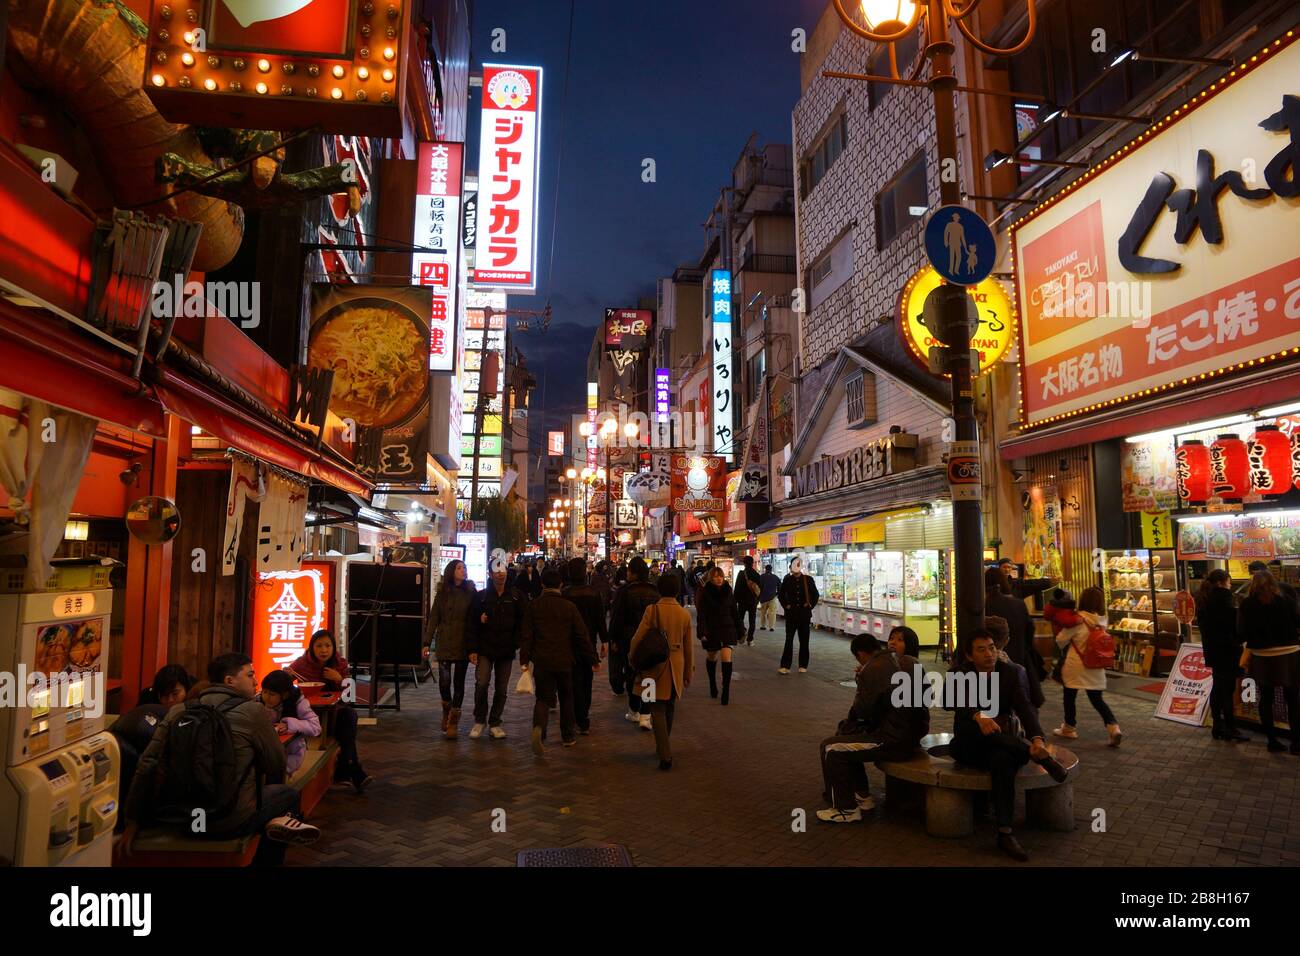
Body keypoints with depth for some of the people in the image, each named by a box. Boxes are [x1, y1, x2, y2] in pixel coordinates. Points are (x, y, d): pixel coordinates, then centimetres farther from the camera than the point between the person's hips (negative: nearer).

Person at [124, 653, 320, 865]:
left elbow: (147, 765, -1)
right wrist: (270, 789, 23)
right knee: (287, 794, 22)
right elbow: (276, 765, 0)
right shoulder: (253, 711, -9)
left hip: (179, 818, 6)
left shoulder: (179, 711, 3)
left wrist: (132, 823, 6)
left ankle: (272, 823, 11)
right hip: (231, 821, -6)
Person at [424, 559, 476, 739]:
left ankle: (453, 721, 15)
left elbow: (475, 619, -1)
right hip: (444, 643, 1)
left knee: (458, 682, 3)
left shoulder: (470, 592, 0)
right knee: (444, 681, -4)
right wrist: (427, 642, 1)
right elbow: (433, 618, 5)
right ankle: (447, 709, 26)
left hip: (463, 643, -1)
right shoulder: (442, 592, 4)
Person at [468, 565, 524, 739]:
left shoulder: (515, 596, 1)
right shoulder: (482, 596, 0)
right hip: (485, 648, -1)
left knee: (502, 689, 7)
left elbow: (521, 623, 4)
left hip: (506, 650, 1)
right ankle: (479, 720, 8)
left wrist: (516, 644, -6)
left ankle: (494, 722, 22)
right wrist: (472, 649, -5)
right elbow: (473, 624, 0)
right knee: (481, 683, -12)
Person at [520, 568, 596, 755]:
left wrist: (524, 659, 1)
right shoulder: (569, 606, -2)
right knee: (566, 697, 18)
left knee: (543, 698, 4)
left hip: (541, 661, 0)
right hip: (564, 660, 0)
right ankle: (568, 736, 24)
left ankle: (538, 728, -23)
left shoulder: (533, 606, -1)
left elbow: (526, 635, -3)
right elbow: (582, 636, 1)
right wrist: (593, 659, 8)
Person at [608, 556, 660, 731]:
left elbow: (617, 618, -10)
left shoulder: (624, 591, -11)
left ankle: (634, 711, 23)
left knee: (632, 675, 12)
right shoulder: (655, 591, 2)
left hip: (629, 639, -2)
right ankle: (645, 716, -3)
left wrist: (614, 639, 0)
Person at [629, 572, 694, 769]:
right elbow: (689, 647, 6)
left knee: (658, 710, 1)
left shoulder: (653, 610, -12)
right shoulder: (685, 614, 0)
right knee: (669, 709, 19)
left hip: (656, 666, -4)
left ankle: (665, 755, -9)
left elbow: (637, 639, -12)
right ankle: (663, 747, 33)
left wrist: (632, 658, 7)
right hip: (676, 668, 4)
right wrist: (688, 673, 16)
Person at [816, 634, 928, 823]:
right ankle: (862, 795, 31)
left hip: (894, 741, -9)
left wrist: (860, 679, 3)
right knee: (845, 729, 23)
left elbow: (863, 711, -12)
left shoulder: (870, 670, -18)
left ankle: (846, 810, 9)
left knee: (830, 748, -1)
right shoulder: (910, 662, 6)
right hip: (914, 734, 10)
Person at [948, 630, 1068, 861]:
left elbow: (1025, 708, -16)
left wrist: (1037, 738, -38)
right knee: (972, 727, -36)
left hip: (1002, 745, 1)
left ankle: (1005, 834, -35)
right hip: (969, 746, 0)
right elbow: (956, 701, -26)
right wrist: (978, 716, -50)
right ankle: (1038, 756, -31)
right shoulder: (960, 674, -5)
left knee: (1003, 759, -38)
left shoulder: (1008, 674, 0)